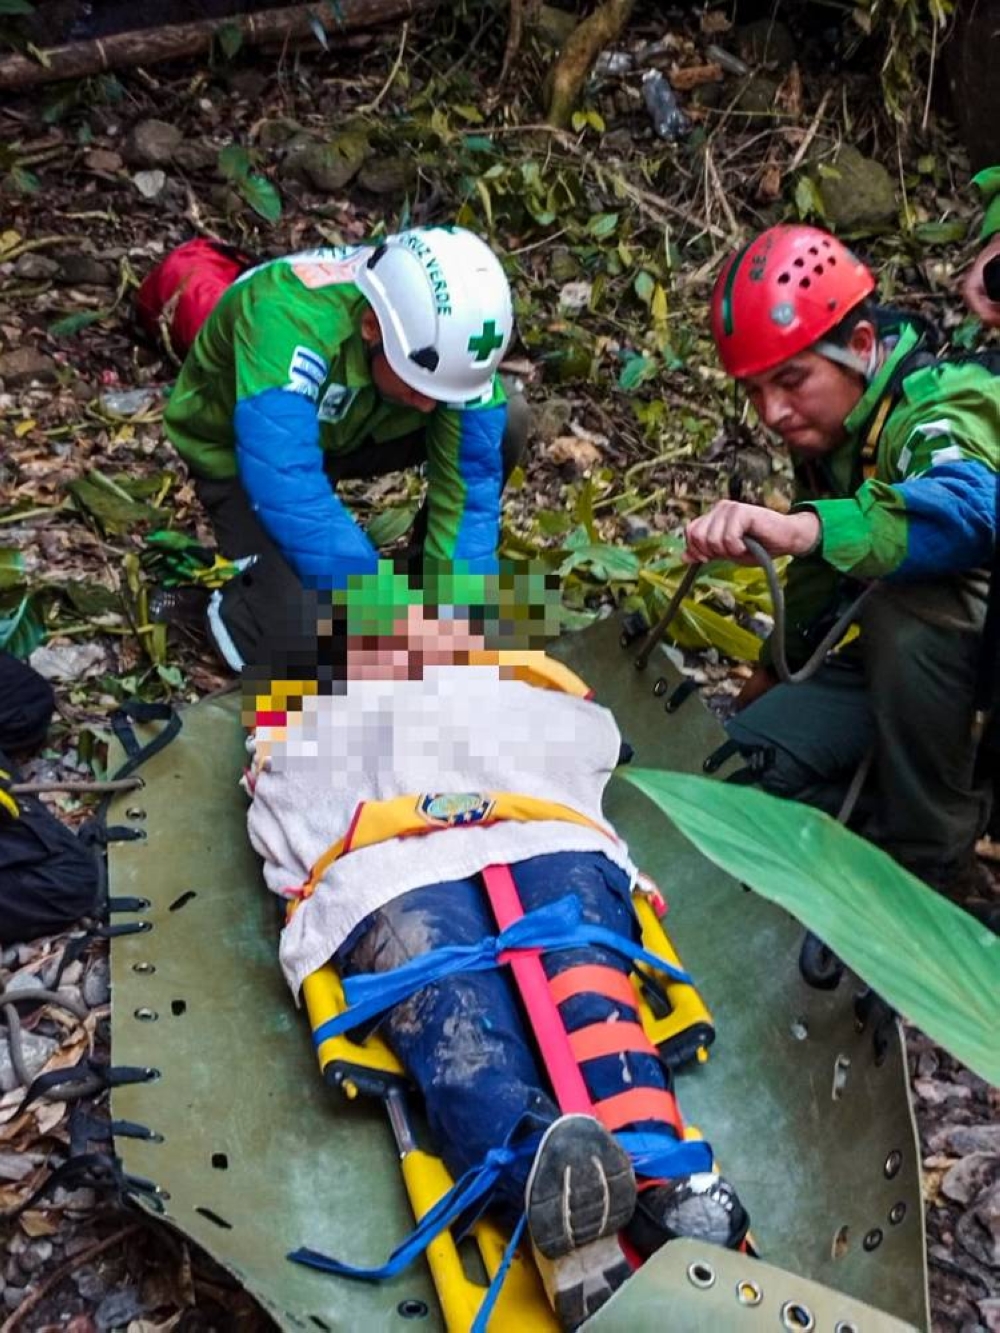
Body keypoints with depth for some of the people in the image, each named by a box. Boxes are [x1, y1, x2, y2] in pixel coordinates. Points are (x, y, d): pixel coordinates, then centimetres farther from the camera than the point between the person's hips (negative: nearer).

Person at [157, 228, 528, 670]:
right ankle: (238, 604, 9)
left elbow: (469, 481, -22)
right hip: (238, 452, -4)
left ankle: (428, 564, 3)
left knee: (506, 420, -20)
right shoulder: (290, 323, -42)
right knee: (301, 641, -26)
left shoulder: (448, 334, -26)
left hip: (345, 427, 5)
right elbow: (291, 494, -47)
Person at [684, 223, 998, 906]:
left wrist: (802, 527, -62)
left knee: (908, 604, -39)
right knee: (753, 755, -10)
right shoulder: (828, 430, 3)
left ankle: (933, 866, -23)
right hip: (907, 653, 8)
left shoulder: (939, 409, -24)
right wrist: (778, 665, 25)